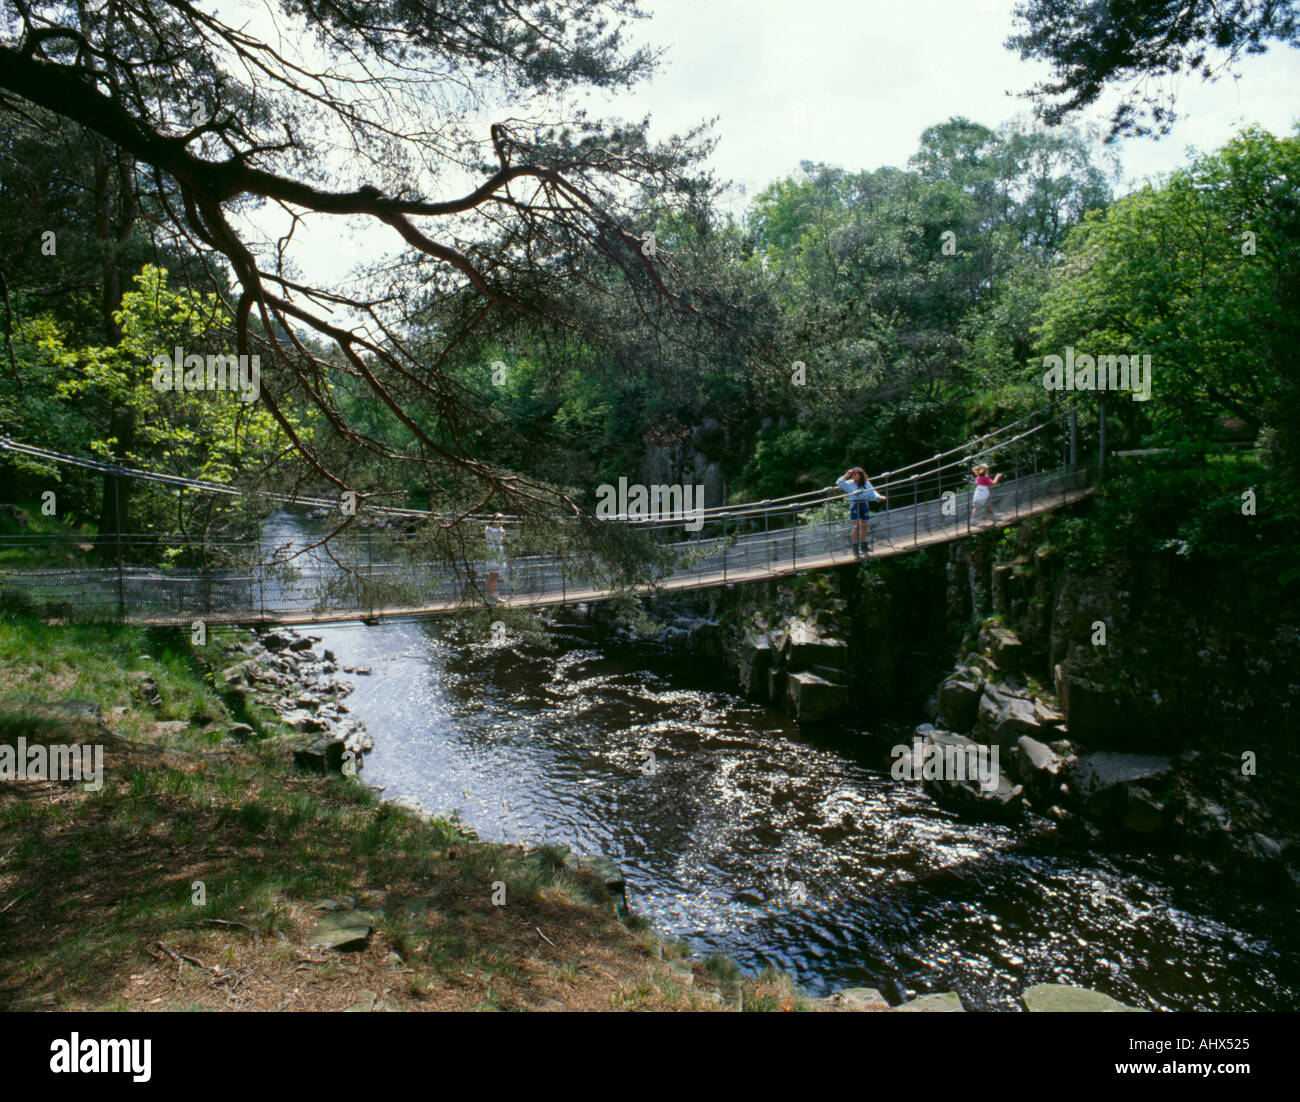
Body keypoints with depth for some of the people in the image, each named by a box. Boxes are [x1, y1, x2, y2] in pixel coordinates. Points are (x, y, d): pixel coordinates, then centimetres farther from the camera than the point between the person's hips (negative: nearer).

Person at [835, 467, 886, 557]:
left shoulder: (866, 484, 8)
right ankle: (855, 549, -3)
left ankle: (863, 547, 23)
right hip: (854, 505, -3)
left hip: (864, 505, 3)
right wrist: (847, 475, -7)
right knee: (856, 527, -6)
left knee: (864, 527, 10)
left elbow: (872, 493, 7)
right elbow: (839, 482, -6)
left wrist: (880, 497, -9)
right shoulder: (849, 484, 3)